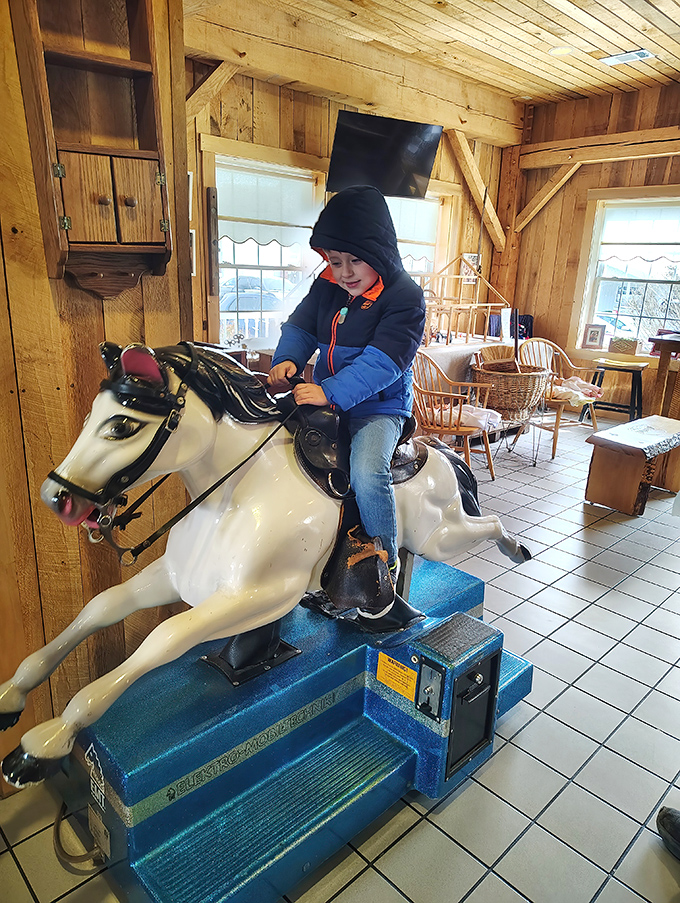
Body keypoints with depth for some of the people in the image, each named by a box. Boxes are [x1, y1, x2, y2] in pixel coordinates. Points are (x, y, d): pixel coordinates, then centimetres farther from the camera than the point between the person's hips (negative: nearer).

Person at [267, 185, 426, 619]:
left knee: (368, 472, -31)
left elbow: (383, 361, -24)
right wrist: (286, 360, -15)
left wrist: (330, 392, -35)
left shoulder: (405, 296, -14)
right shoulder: (327, 286, 6)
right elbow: (300, 327, 9)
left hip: (378, 406, -7)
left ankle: (386, 559, -7)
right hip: (325, 399, 7)